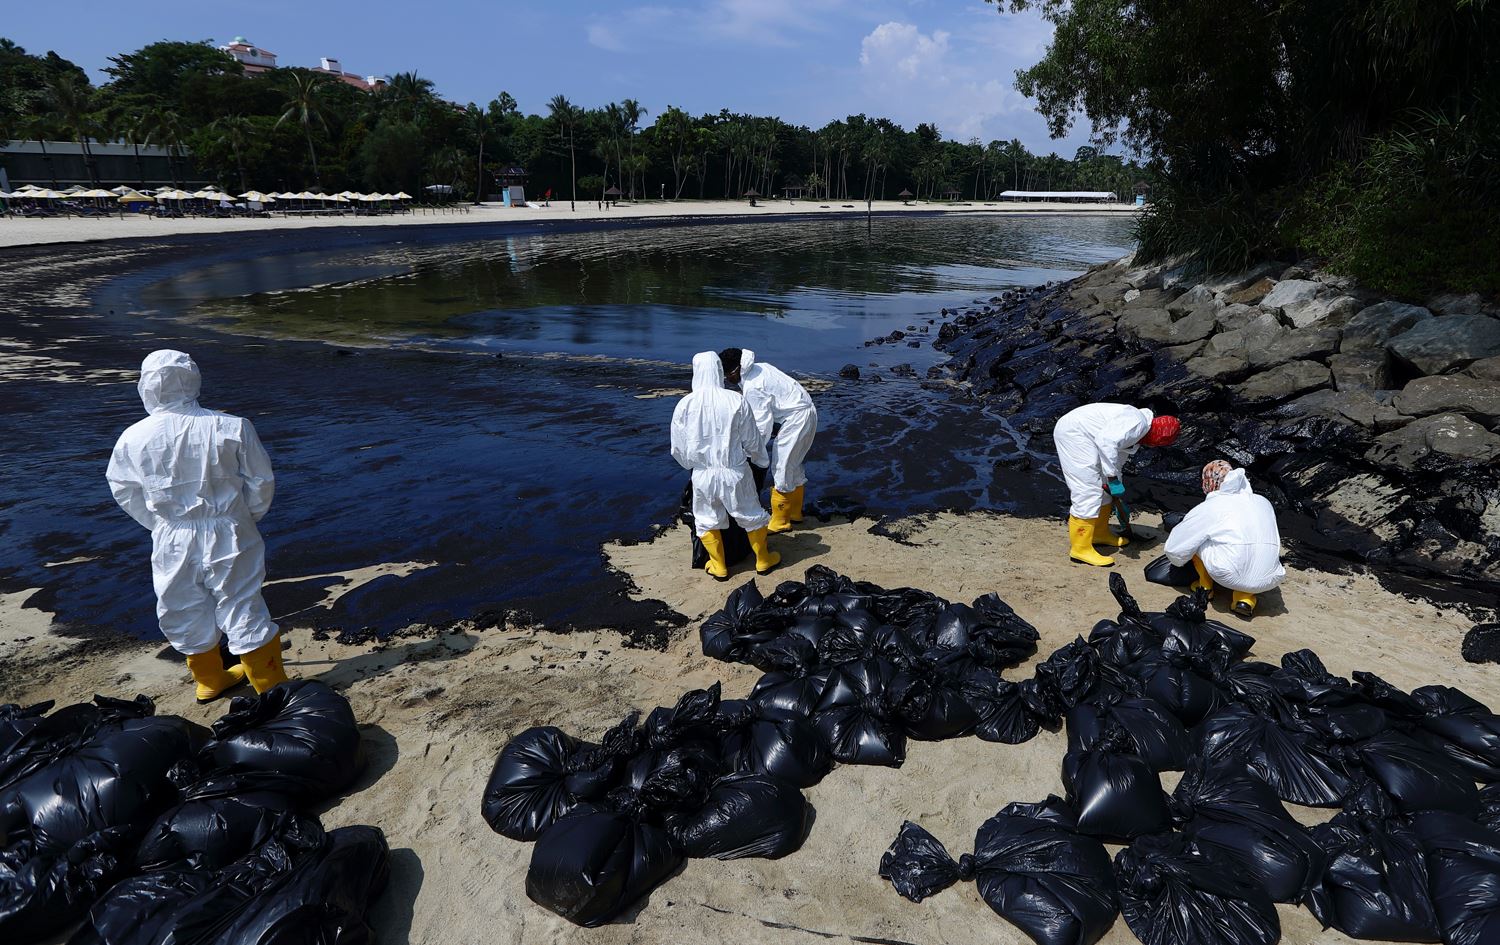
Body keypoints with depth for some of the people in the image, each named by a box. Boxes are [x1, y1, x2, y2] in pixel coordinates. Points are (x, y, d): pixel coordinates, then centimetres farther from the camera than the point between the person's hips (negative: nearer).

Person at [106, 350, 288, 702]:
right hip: (228, 537, -1)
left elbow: (125, 492, 7)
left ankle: (209, 679, 38)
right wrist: (248, 517, 13)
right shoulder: (232, 427, -13)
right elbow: (261, 482, -5)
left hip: (172, 542, 2)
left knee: (185, 613, 20)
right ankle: (271, 684, 17)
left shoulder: (133, 438, -7)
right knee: (243, 608, 8)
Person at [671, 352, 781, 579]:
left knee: (706, 520, 22)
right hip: (735, 472, 0)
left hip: (703, 474, 1)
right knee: (752, 516, 20)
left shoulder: (685, 404, -11)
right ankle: (763, 560, 35)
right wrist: (760, 458, 18)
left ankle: (719, 566, 32)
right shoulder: (737, 401, -14)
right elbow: (752, 440, -3)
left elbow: (678, 448, -1)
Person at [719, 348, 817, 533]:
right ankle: (794, 512, 33)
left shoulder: (752, 389, -23)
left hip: (796, 419, -10)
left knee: (781, 469, -2)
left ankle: (779, 521, 6)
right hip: (806, 412, 10)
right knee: (794, 466, 20)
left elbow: (763, 423, -20)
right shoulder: (758, 367, 4)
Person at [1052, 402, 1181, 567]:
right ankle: (1080, 549, -7)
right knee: (1088, 491, -11)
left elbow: (1118, 460, 27)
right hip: (1073, 432, -11)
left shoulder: (1135, 436, 18)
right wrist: (1113, 478, -24)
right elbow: (1106, 441, -29)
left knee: (1104, 487, 19)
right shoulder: (1138, 422, -15)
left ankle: (1100, 533, 33)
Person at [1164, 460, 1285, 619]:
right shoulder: (1263, 502, 14)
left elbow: (1174, 549, 7)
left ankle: (1205, 586, 22)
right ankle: (1246, 597, 11)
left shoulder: (1209, 508, 3)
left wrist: (1178, 561, 31)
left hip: (1229, 577, -3)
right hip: (1268, 581, 3)